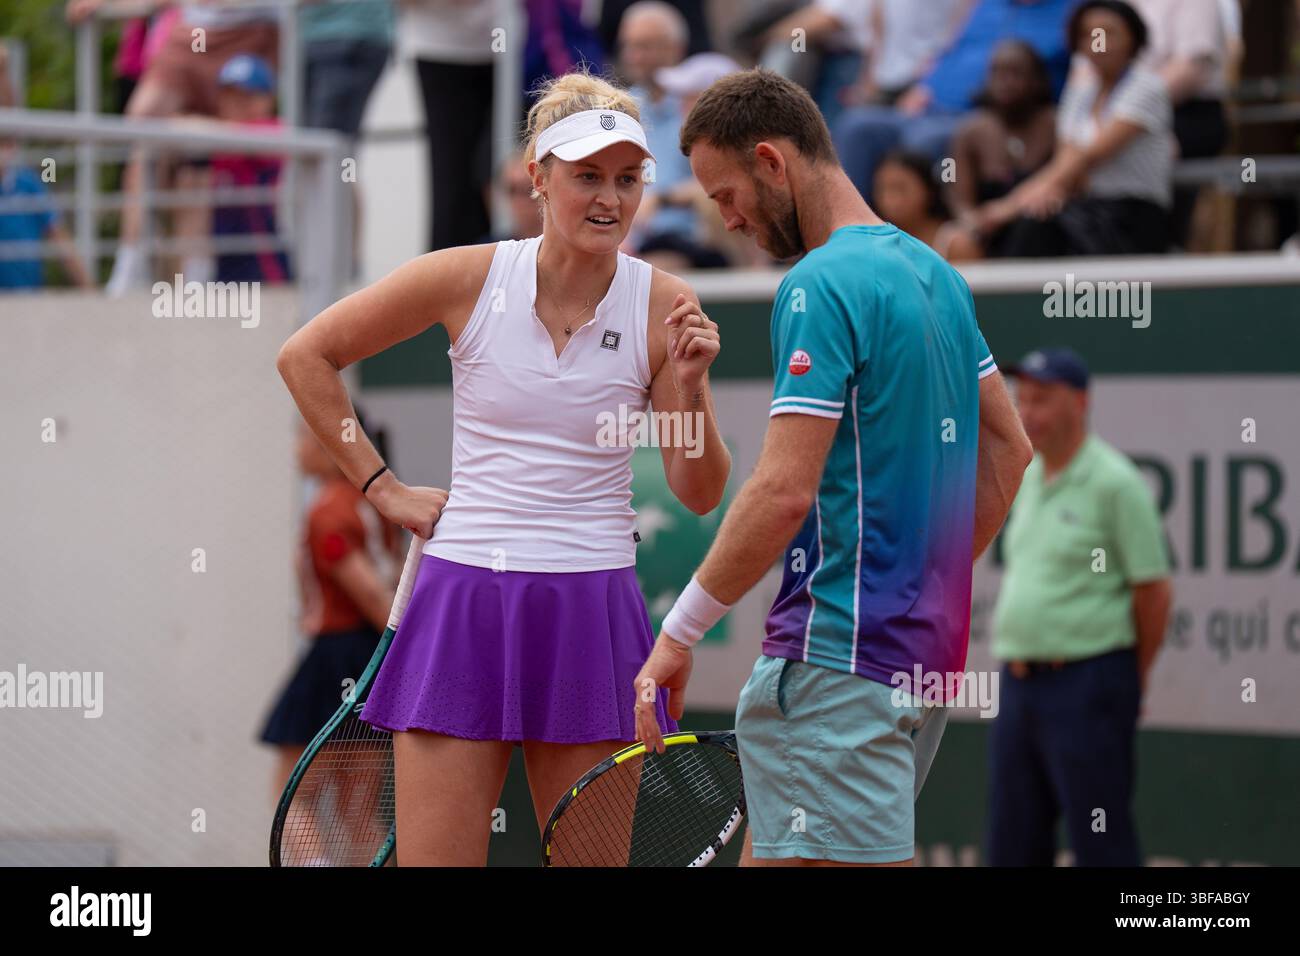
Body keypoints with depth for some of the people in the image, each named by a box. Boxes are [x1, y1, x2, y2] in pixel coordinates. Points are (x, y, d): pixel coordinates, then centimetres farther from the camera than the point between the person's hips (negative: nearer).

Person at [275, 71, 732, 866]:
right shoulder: (469, 279, -2)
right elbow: (306, 356, 9)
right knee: (434, 858, -3)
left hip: (592, 615, 1)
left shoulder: (663, 307, -1)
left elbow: (699, 494, 2)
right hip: (464, 600, -1)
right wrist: (380, 486, 6)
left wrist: (689, 385, -14)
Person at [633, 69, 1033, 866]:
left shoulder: (822, 285, -14)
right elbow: (1008, 447, 21)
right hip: (926, 648, 10)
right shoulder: (933, 272, 14)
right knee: (770, 852, 15)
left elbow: (784, 492, -21)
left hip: (839, 654, -10)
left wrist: (677, 635, -14)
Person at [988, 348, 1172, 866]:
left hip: (1087, 686, -8)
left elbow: (1154, 589, -8)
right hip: (1019, 682, 8)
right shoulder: (1027, 478, 14)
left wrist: (1134, 681, 1)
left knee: (1102, 845, -6)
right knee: (1013, 845, 9)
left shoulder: (1115, 483, -10)